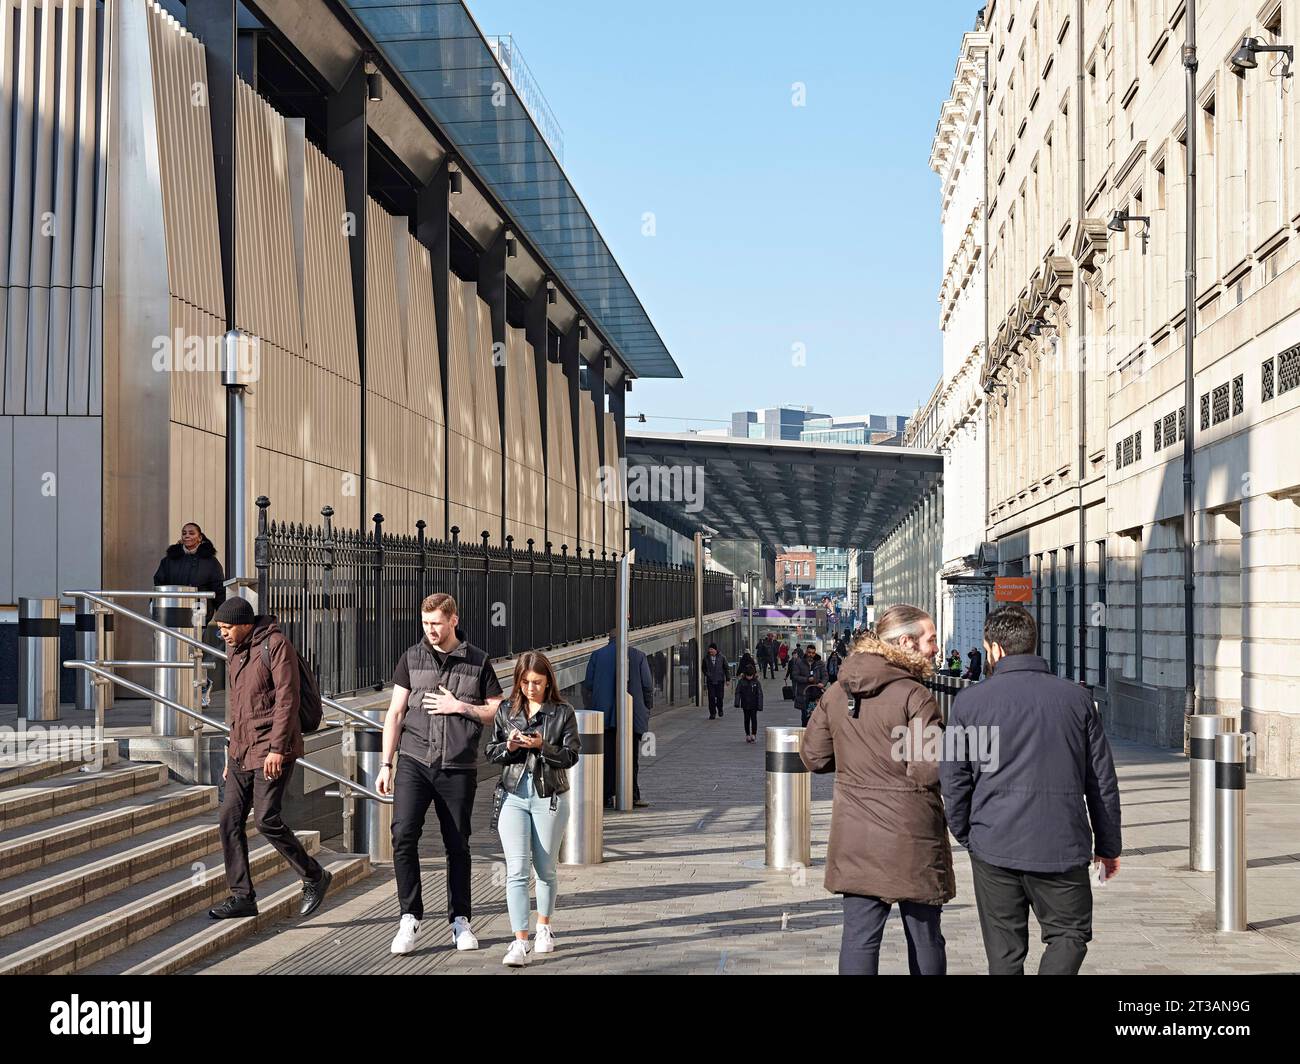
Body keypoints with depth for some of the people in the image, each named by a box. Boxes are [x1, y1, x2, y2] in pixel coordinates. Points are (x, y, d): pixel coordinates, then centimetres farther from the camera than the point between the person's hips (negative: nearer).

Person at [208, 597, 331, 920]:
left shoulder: (275, 645, -12)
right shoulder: (235, 651, 15)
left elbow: (288, 699, -17)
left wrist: (276, 748, -21)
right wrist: (232, 749, 21)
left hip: (272, 751, -9)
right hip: (242, 750, 9)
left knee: (266, 820, -11)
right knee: (230, 820, 4)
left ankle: (314, 878, 7)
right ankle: (242, 896, 10)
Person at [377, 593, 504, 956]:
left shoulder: (478, 661, 5)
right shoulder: (412, 657, 7)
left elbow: (498, 713, 8)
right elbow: (395, 713, 7)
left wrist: (460, 707, -7)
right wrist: (386, 764, 2)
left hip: (459, 768, 0)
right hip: (414, 762, 0)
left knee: (457, 846, 6)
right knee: (403, 835, -14)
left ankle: (460, 920, 19)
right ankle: (409, 917, -5)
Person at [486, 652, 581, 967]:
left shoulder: (563, 712, -1)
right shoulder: (506, 710, 6)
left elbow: (571, 755, -6)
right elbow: (490, 752, 9)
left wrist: (541, 745, -20)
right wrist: (509, 746, -11)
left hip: (550, 798, -1)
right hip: (513, 796, 1)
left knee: (545, 869, 13)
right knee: (516, 870, -9)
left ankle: (544, 927, 34)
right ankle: (519, 943, -13)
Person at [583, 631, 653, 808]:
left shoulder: (597, 655, 6)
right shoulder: (637, 655, 3)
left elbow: (588, 686, 4)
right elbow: (648, 685, 1)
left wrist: (592, 709, 14)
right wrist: (647, 709, 12)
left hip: (605, 714, 1)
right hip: (632, 716, -1)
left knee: (607, 756, 3)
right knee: (631, 757, 5)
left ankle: (607, 796, -1)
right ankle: (632, 797, 4)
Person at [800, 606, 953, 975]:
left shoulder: (836, 693, 5)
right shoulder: (914, 696, -15)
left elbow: (813, 757, 9)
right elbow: (930, 770, -20)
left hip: (854, 839, 5)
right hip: (909, 837, -5)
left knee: (859, 937, 5)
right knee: (924, 937, 11)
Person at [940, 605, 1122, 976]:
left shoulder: (969, 701, 0)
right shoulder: (1076, 698, 5)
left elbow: (954, 781, 2)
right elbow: (1102, 779, 9)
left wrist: (966, 836, 16)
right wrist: (1108, 844, 17)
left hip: (994, 848, 0)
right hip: (1063, 848, 0)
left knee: (1004, 951, 9)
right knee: (1070, 934, 13)